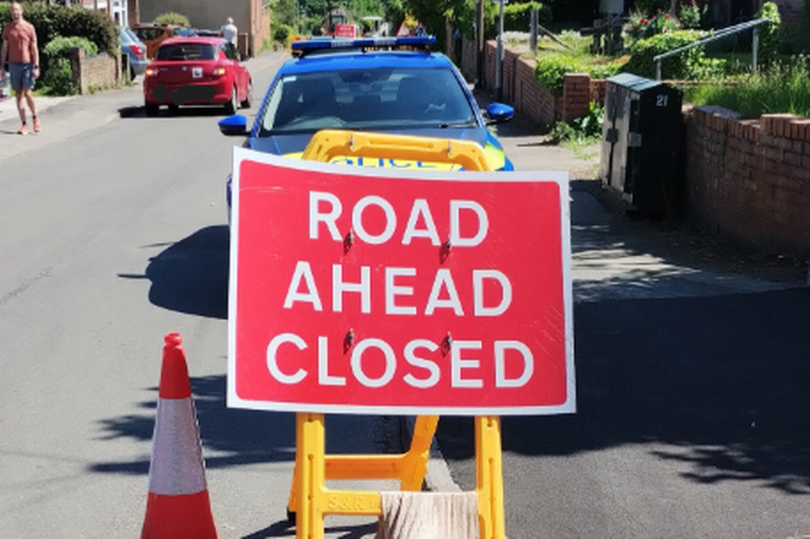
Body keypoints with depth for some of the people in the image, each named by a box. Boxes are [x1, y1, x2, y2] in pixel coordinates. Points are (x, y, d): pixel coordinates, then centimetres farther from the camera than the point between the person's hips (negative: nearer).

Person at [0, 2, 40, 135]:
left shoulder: (29, 27, -1)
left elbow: (34, 48, -1)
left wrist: (36, 67, -7)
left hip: (28, 64, -3)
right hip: (14, 65, 3)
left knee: (27, 93, -10)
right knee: (18, 95, 2)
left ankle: (35, 118, 13)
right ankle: (24, 124, 5)